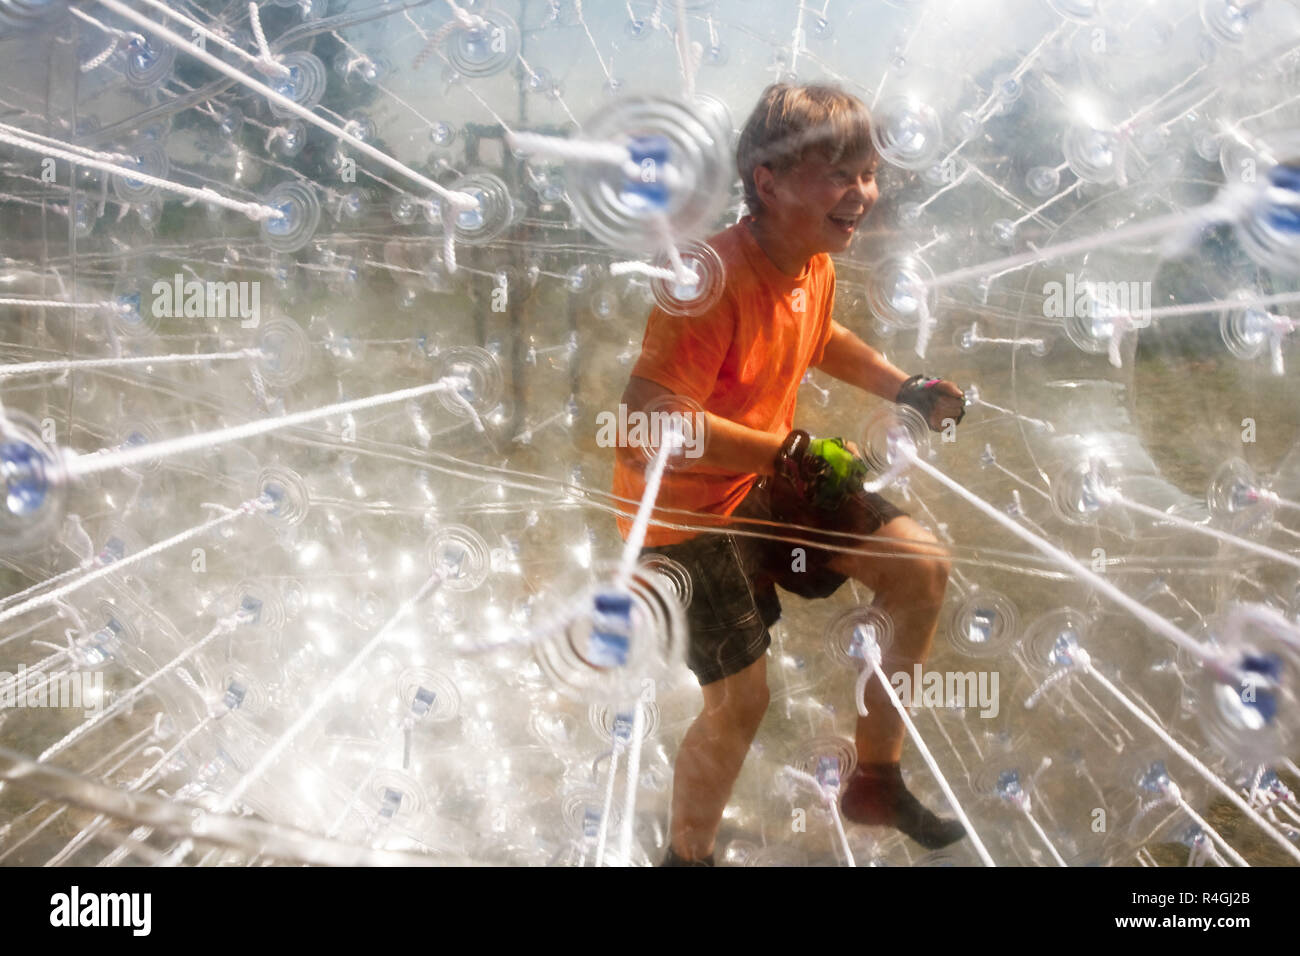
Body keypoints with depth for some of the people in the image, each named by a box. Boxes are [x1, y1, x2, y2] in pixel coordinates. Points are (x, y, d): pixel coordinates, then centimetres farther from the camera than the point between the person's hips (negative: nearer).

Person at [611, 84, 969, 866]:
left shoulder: (816, 265, -1)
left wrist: (906, 389, 11)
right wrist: (794, 451, -35)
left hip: (770, 481, 9)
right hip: (686, 510, -8)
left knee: (925, 568, 4)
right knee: (740, 702, -6)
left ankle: (876, 781, 21)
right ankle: (688, 853, 26)